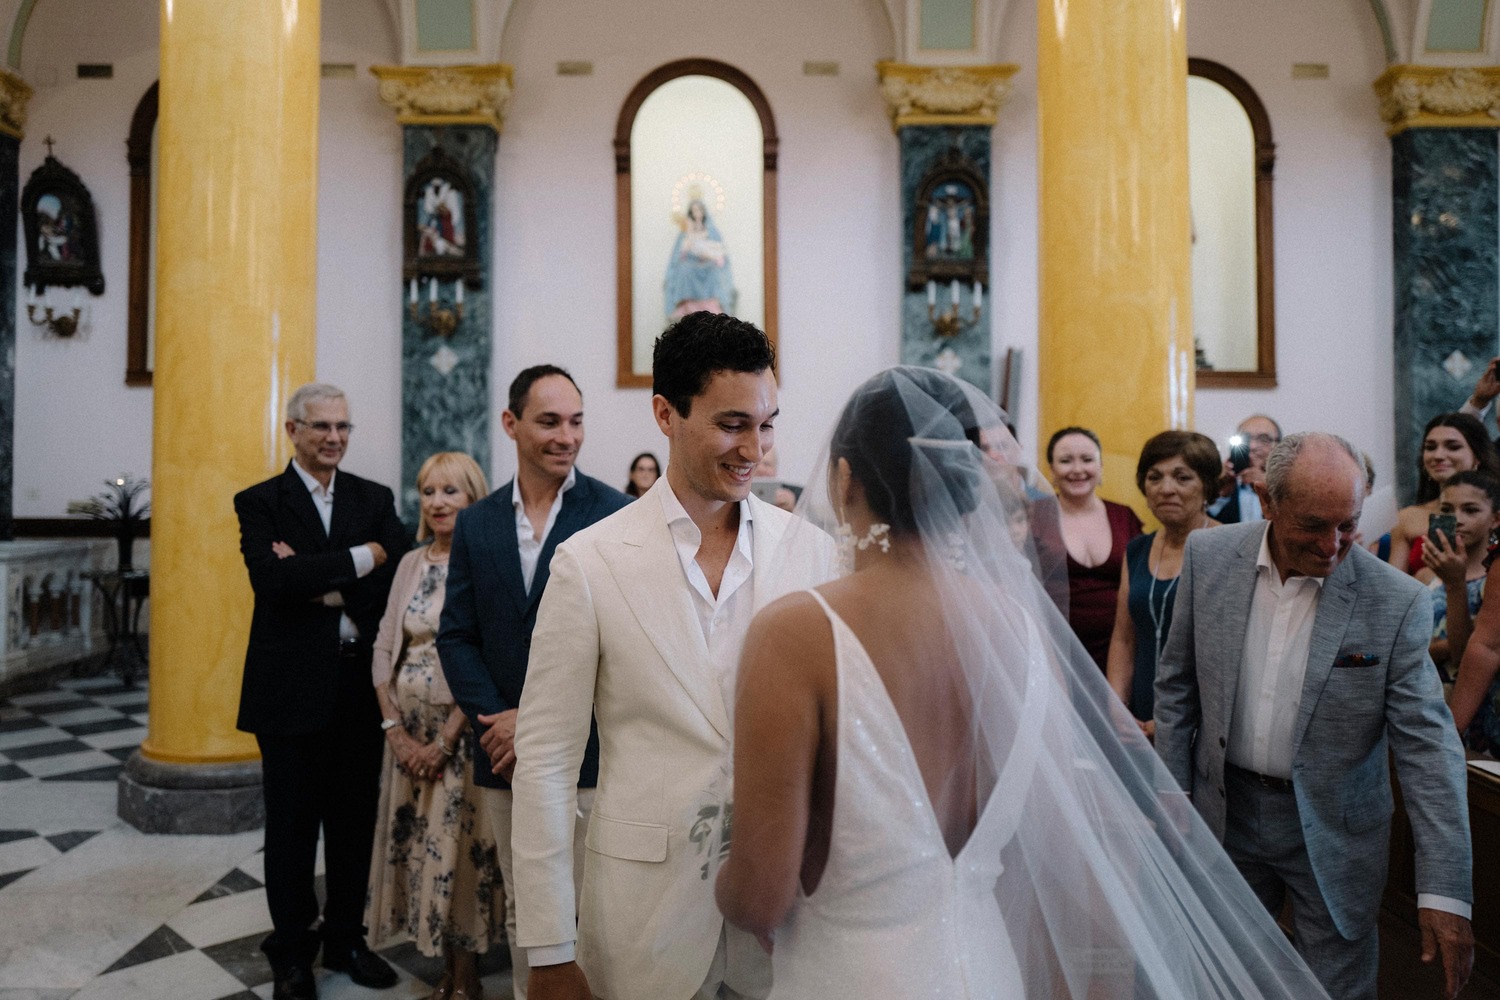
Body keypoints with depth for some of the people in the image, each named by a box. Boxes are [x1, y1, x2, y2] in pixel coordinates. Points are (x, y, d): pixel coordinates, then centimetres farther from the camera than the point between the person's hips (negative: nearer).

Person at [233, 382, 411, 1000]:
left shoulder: (375, 500, 7)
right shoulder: (261, 502, -1)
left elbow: (395, 582, -6)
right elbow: (273, 579, -19)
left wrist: (319, 585, -15)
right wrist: (362, 558, -17)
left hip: (361, 683, 3)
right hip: (293, 687, -2)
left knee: (355, 821, 13)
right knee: (292, 827, 10)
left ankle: (346, 941, 31)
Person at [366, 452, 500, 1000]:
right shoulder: (411, 563, 7)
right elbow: (384, 648, 7)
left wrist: (444, 740, -15)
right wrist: (395, 729, -3)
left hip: (462, 732, -5)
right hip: (409, 731, 6)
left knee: (459, 848, 2)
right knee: (416, 846, 11)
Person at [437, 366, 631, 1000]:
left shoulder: (615, 515, -7)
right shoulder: (476, 524, 7)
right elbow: (456, 637, 7)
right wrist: (496, 719, -8)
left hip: (586, 752, -4)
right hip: (505, 756, 4)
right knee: (520, 908, 18)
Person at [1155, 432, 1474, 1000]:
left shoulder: (1396, 602, -15)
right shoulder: (1208, 557, -9)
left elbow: (1428, 746, -14)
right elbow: (1177, 683, 1)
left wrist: (1444, 891, -17)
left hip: (1334, 832, -2)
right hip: (1225, 813, 2)